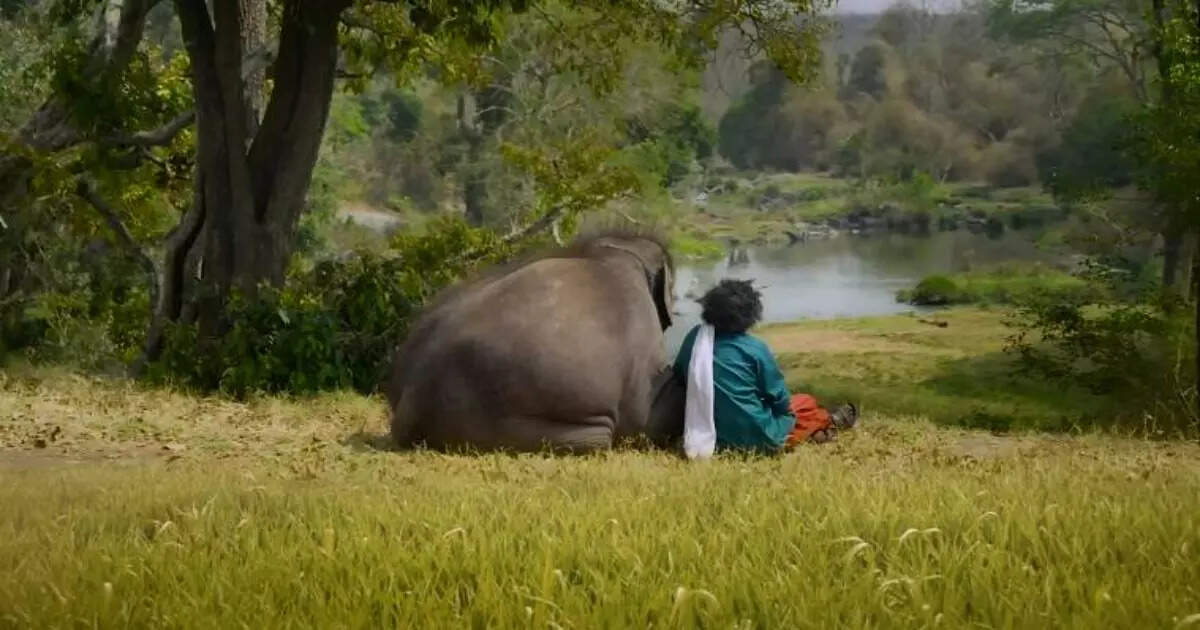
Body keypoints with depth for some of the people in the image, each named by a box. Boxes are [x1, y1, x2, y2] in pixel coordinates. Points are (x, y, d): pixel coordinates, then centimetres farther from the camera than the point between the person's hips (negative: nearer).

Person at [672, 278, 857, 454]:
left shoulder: (694, 337, -5)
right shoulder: (755, 349, -18)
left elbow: (678, 377, 11)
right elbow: (781, 401, -9)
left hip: (713, 437, 5)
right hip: (757, 439, -5)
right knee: (806, 403, 23)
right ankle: (829, 423, 47)